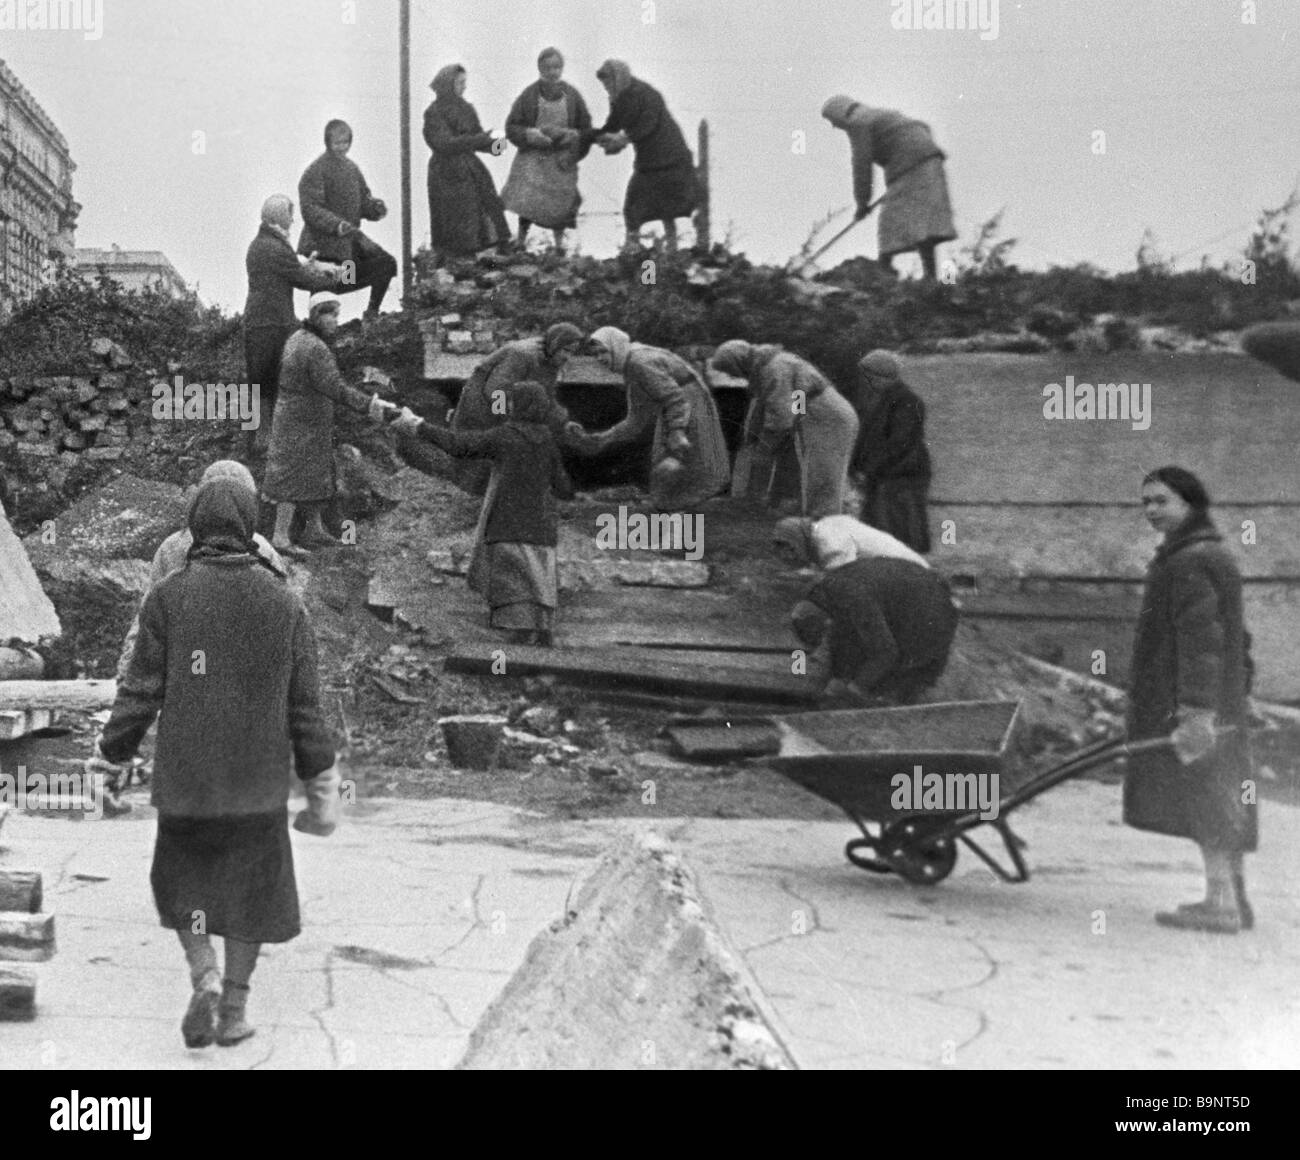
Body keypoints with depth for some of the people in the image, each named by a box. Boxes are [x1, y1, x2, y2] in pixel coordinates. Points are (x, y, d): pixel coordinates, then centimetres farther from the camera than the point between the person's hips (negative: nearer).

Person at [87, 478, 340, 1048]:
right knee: (249, 887, 14)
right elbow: (305, 705, -1)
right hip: (259, 780, 1)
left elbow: (141, 690, -5)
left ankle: (205, 979, -1)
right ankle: (234, 1008, 15)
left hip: (184, 776, 0)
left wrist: (110, 755, 9)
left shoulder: (166, 597, -5)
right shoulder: (284, 604, -2)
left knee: (184, 879, 18)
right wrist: (322, 783, 7)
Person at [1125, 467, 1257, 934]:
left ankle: (1221, 904, -4)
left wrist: (1196, 708, -28)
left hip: (1187, 706, -10)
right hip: (1224, 703, 10)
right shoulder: (1217, 555, 18)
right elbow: (1235, 636, 22)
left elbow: (1201, 638, -23)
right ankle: (1233, 899, 19)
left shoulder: (1188, 563, -15)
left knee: (1203, 796, -7)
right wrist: (1239, 691, 26)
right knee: (1221, 799, 13)